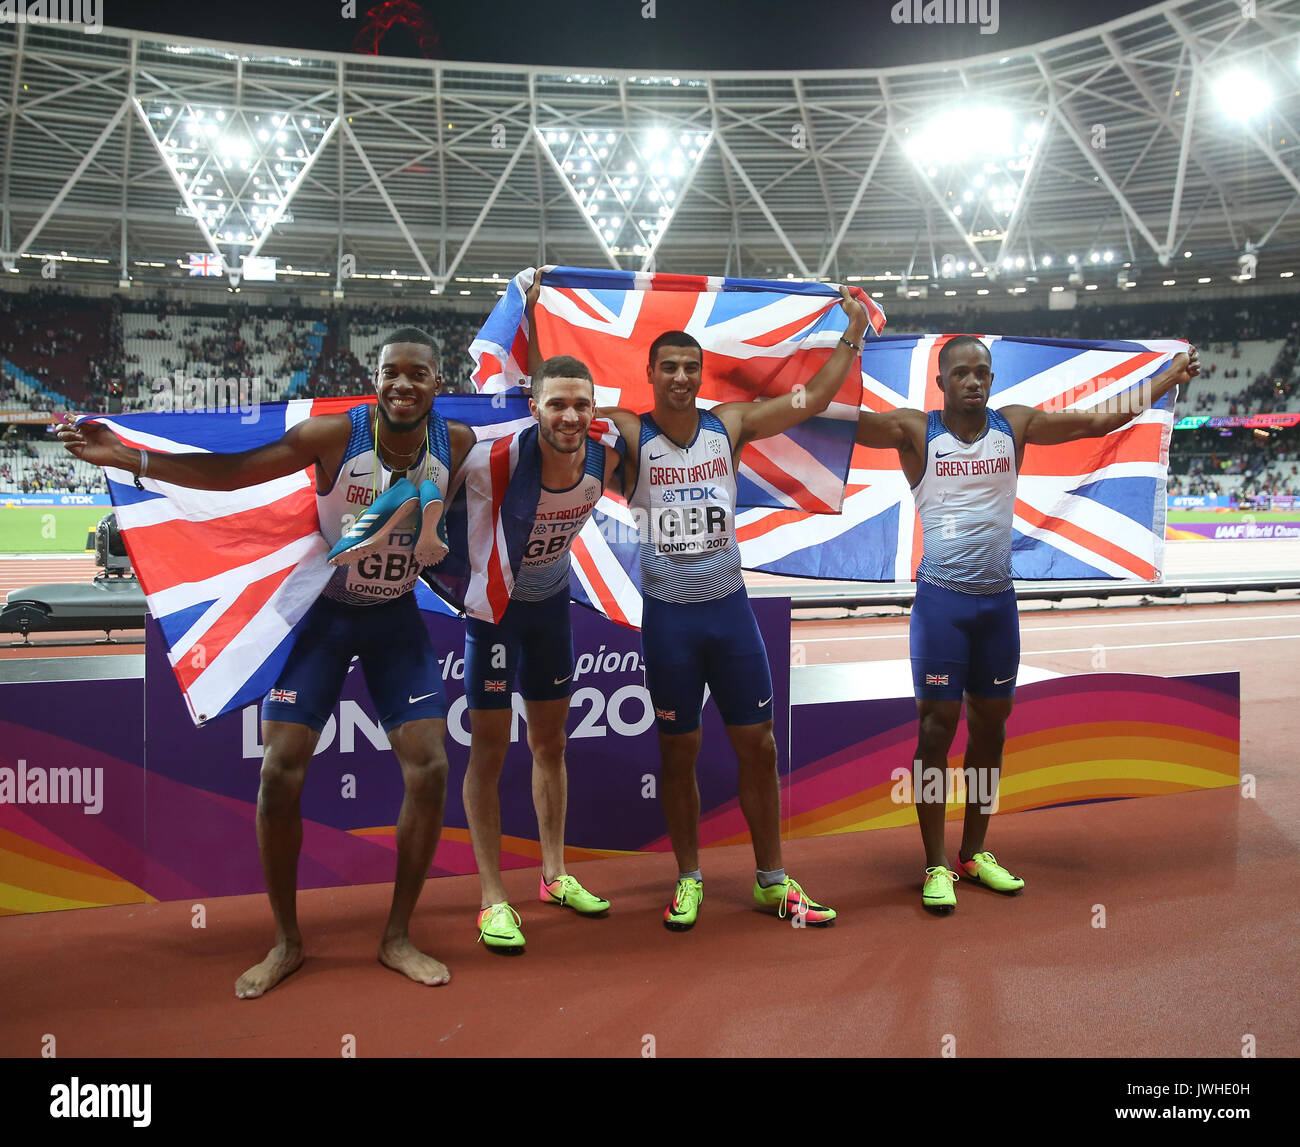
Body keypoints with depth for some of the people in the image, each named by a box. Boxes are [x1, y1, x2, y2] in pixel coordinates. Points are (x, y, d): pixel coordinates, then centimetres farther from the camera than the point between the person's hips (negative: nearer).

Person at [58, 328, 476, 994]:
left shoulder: (456, 443, -11)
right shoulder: (335, 435, -20)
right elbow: (228, 472, -15)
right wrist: (127, 457, -23)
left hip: (396, 616, 2)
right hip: (322, 612, -2)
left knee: (430, 768, -6)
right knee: (280, 770, -7)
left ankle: (397, 938, 12)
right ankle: (286, 941, 14)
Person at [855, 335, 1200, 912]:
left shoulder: (1016, 426, 5)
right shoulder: (916, 430, -5)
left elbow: (1104, 420, 9)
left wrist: (1172, 375, 11)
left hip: (998, 599, 4)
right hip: (942, 599, -4)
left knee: (991, 724, 11)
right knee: (937, 726, -2)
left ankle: (975, 852, 26)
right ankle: (936, 866, 9)